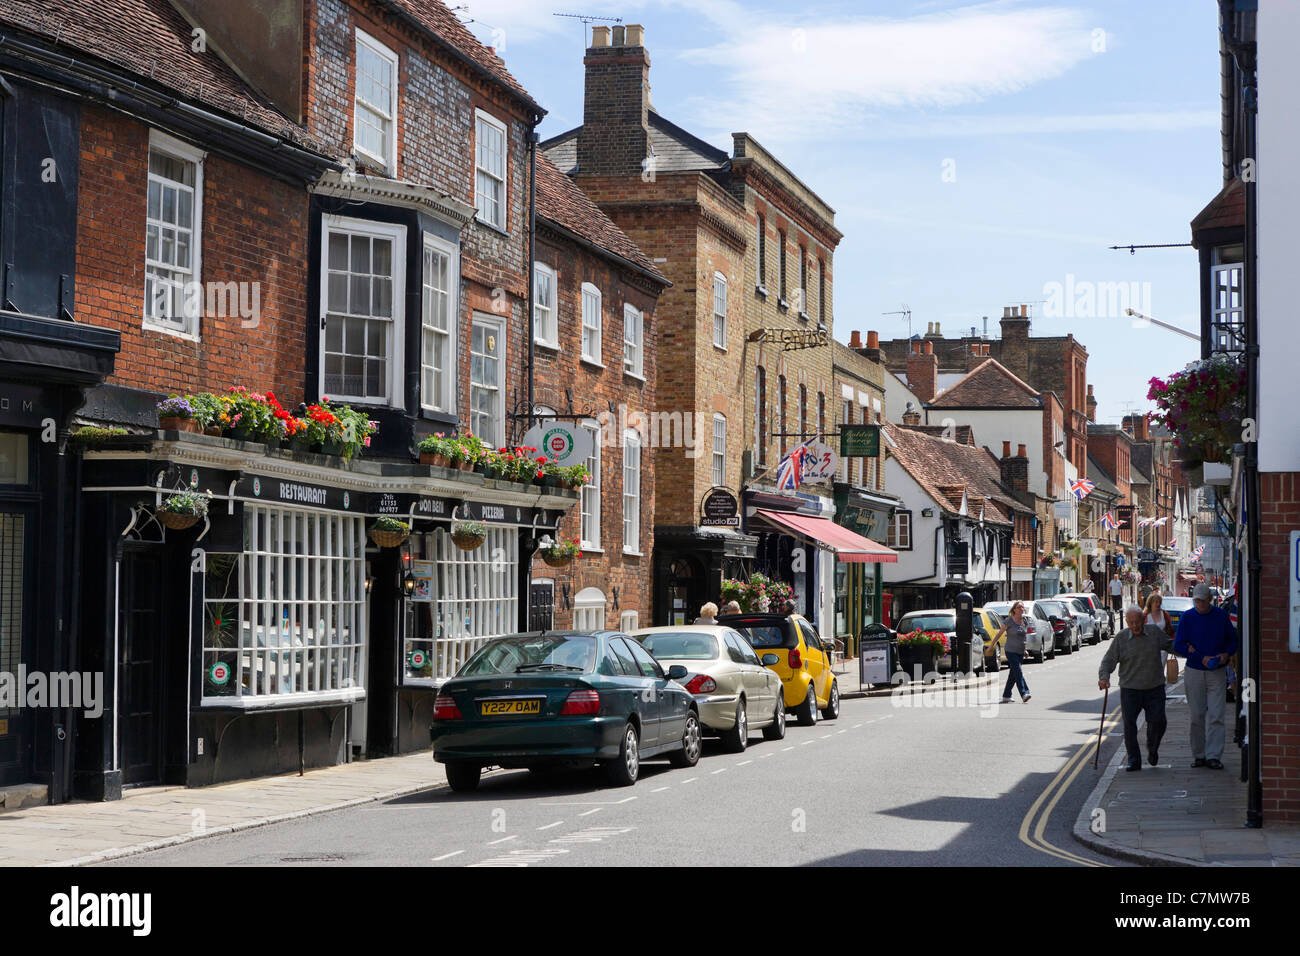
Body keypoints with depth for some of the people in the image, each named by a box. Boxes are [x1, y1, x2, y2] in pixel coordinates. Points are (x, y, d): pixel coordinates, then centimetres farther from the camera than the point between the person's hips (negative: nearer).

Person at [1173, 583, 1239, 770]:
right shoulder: (1187, 618, 0)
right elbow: (1178, 646, -3)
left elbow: (1232, 639, 13)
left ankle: (1213, 756, -7)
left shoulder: (1221, 615, 3)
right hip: (1194, 672, 0)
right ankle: (1198, 755, 13)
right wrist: (1202, 658, -13)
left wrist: (1227, 654, -7)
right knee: (1197, 716, 4)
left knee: (1216, 716, -7)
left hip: (1217, 672, 0)